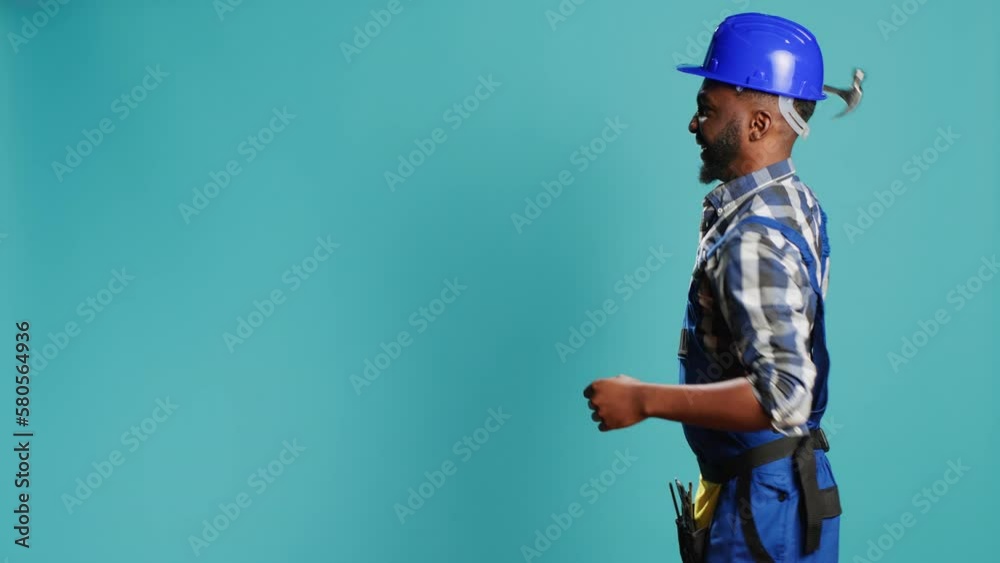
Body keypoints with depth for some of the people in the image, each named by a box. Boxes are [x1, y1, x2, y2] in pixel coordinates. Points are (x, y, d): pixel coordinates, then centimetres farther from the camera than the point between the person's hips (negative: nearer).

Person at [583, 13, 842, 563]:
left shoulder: (755, 240, -24)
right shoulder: (794, 202, 6)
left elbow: (784, 396, -32)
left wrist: (644, 400, -25)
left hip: (759, 499, -10)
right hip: (778, 482, 10)